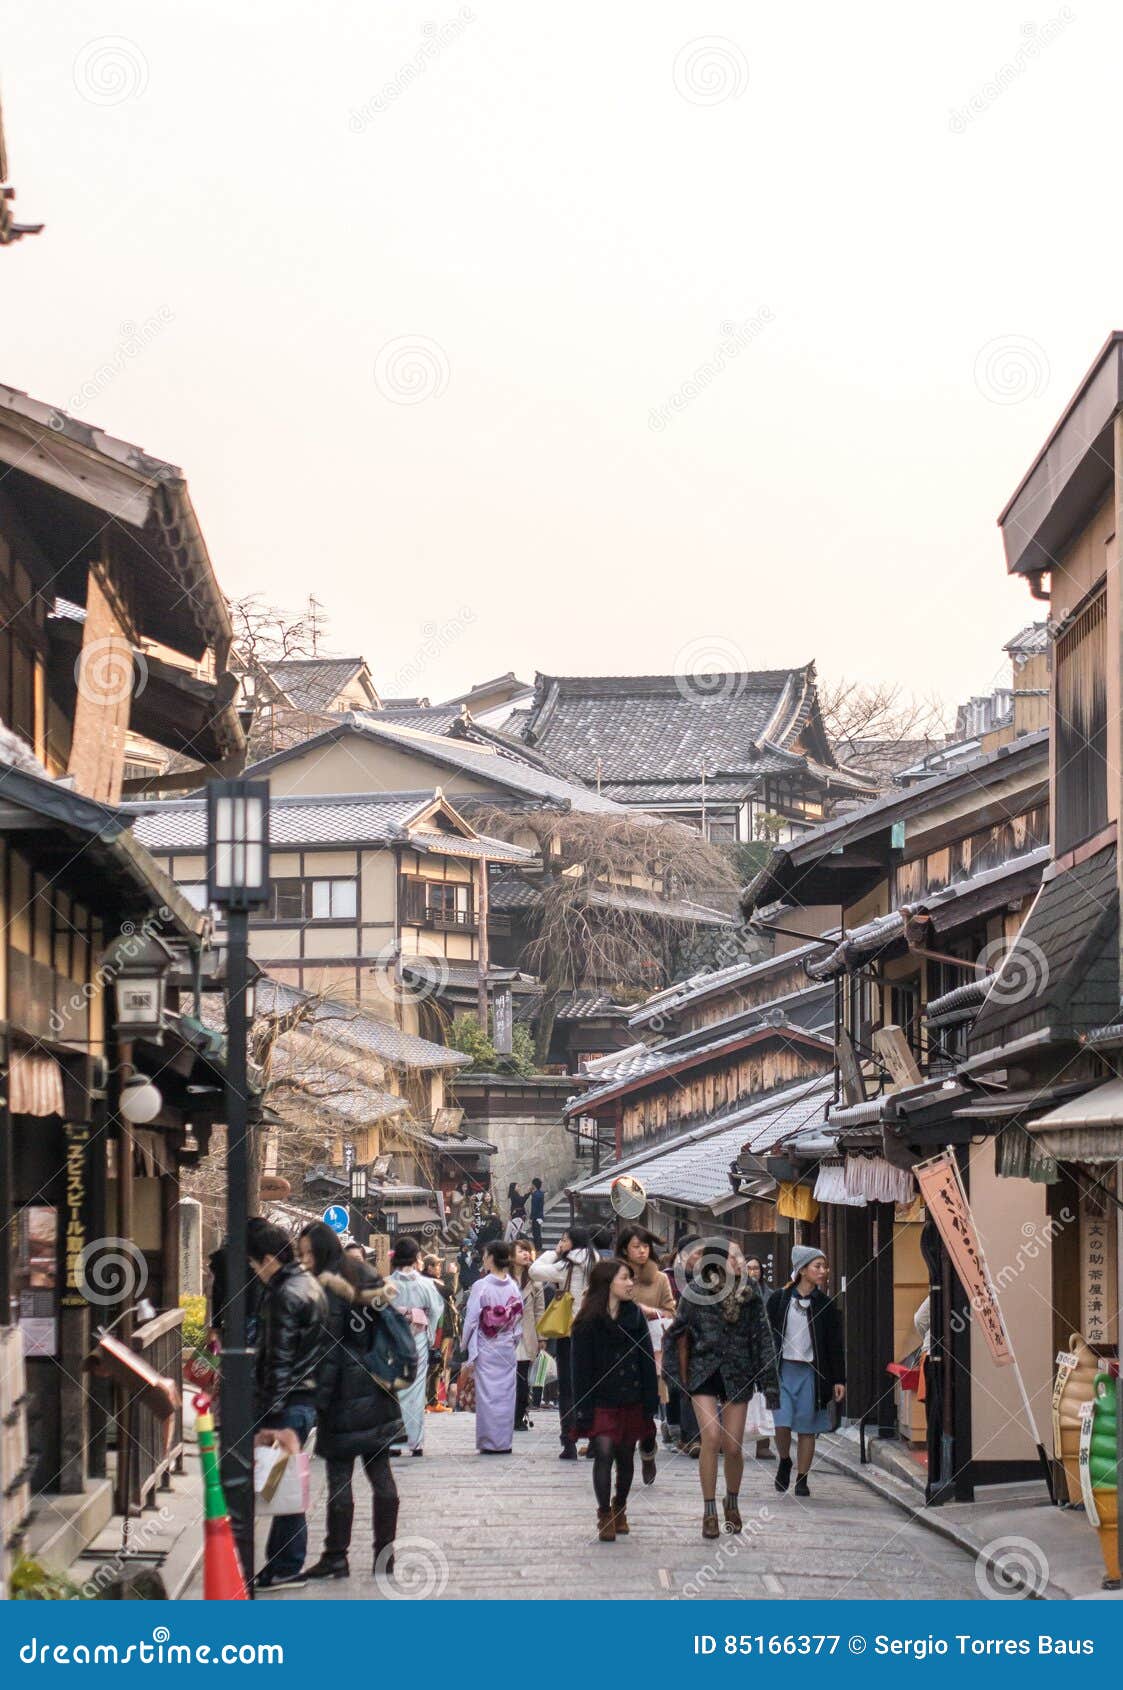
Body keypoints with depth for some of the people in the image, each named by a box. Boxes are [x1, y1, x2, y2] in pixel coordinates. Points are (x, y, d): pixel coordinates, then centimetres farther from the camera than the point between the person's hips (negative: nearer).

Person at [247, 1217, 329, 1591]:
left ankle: (282, 1569, -2)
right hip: (307, 1398, 10)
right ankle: (288, 1566, 17)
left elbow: (279, 1363, -18)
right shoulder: (309, 1285, 14)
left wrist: (270, 1419, -17)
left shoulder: (285, 1296, -16)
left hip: (288, 1404, -10)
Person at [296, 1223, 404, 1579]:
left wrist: (319, 1399, -14)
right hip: (376, 1393, 8)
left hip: (344, 1393, -8)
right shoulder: (364, 1276, 11)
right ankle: (385, 1554, 11)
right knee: (380, 1474, 8)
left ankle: (336, 1557, 0)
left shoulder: (327, 1289, -13)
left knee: (339, 1476, -3)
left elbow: (328, 1349, -16)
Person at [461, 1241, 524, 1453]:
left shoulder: (481, 1286, -11)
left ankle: (489, 1442, 2)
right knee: (506, 1394, 8)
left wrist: (469, 1348, 0)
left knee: (487, 1395, 1)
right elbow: (519, 1318, 4)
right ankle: (505, 1442, 10)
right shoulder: (513, 1287, 0)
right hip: (507, 1348, 4)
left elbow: (472, 1320, -9)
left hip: (486, 1348, -4)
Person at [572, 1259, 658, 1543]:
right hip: (601, 1402, -3)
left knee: (626, 1458, 12)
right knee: (604, 1453, -15)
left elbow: (647, 1362, 4)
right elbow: (581, 1367, -6)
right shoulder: (588, 1323, -6)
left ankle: (620, 1509, 31)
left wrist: (650, 1402, -1)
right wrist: (583, 1409, -11)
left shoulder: (636, 1317, 4)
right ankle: (605, 1516, -6)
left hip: (631, 1401, 3)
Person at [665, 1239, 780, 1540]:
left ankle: (732, 1502, 29)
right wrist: (675, 1370, 5)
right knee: (711, 1438, -14)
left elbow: (763, 1338, 2)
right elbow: (680, 1331, 5)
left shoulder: (750, 1293, 0)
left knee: (733, 1446, 2)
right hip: (704, 1371, -1)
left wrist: (769, 1383, -1)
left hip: (738, 1374, 1)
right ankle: (709, 1512, -3)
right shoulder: (695, 1291, -4)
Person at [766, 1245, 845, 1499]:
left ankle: (802, 1479, 11)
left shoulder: (825, 1304, 4)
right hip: (783, 1369, -1)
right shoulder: (779, 1299, 1)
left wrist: (838, 1380, 1)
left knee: (807, 1427, 1)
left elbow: (836, 1344, 6)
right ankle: (784, 1462, 17)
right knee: (781, 1422, -11)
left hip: (811, 1371, 1)